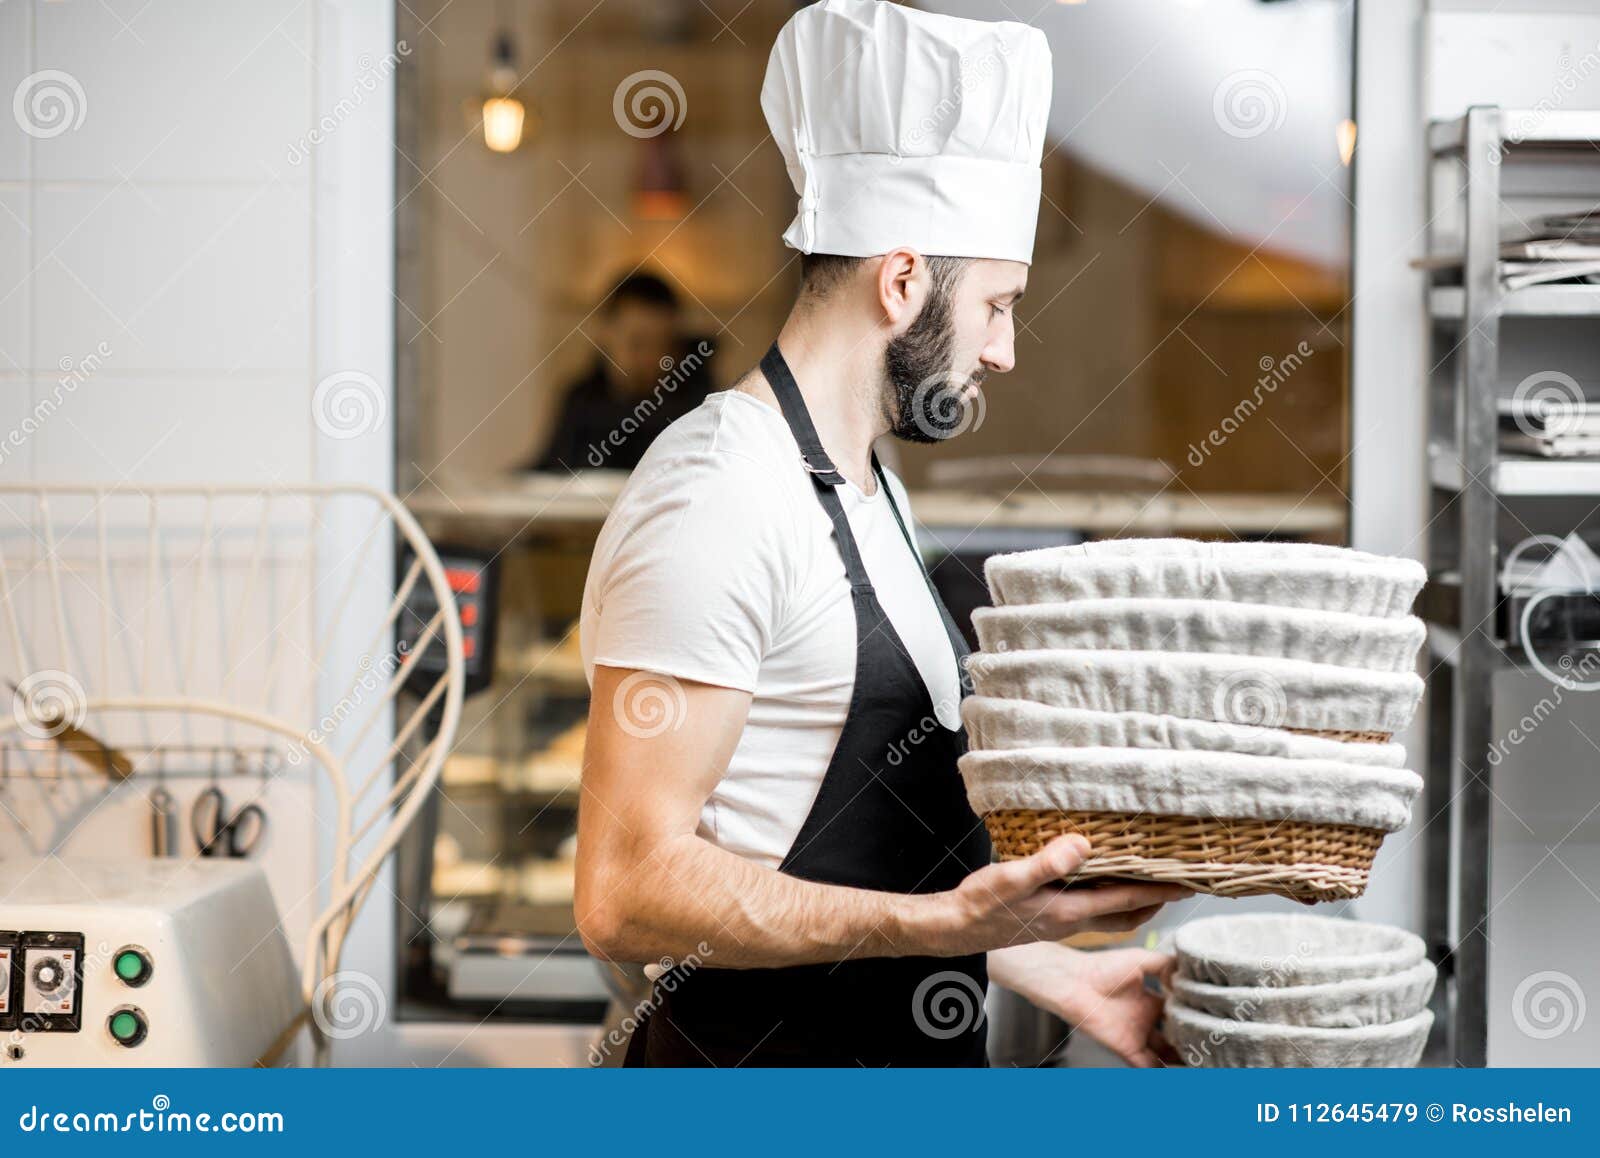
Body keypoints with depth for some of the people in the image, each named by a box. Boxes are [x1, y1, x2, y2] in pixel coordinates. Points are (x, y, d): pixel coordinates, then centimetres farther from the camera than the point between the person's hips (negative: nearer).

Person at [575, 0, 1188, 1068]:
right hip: (762, 1064, -9)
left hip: (906, 1060, 9)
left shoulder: (870, 493, 14)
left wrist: (1056, 974, 12)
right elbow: (629, 891, -24)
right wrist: (945, 922, -28)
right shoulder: (716, 500, -18)